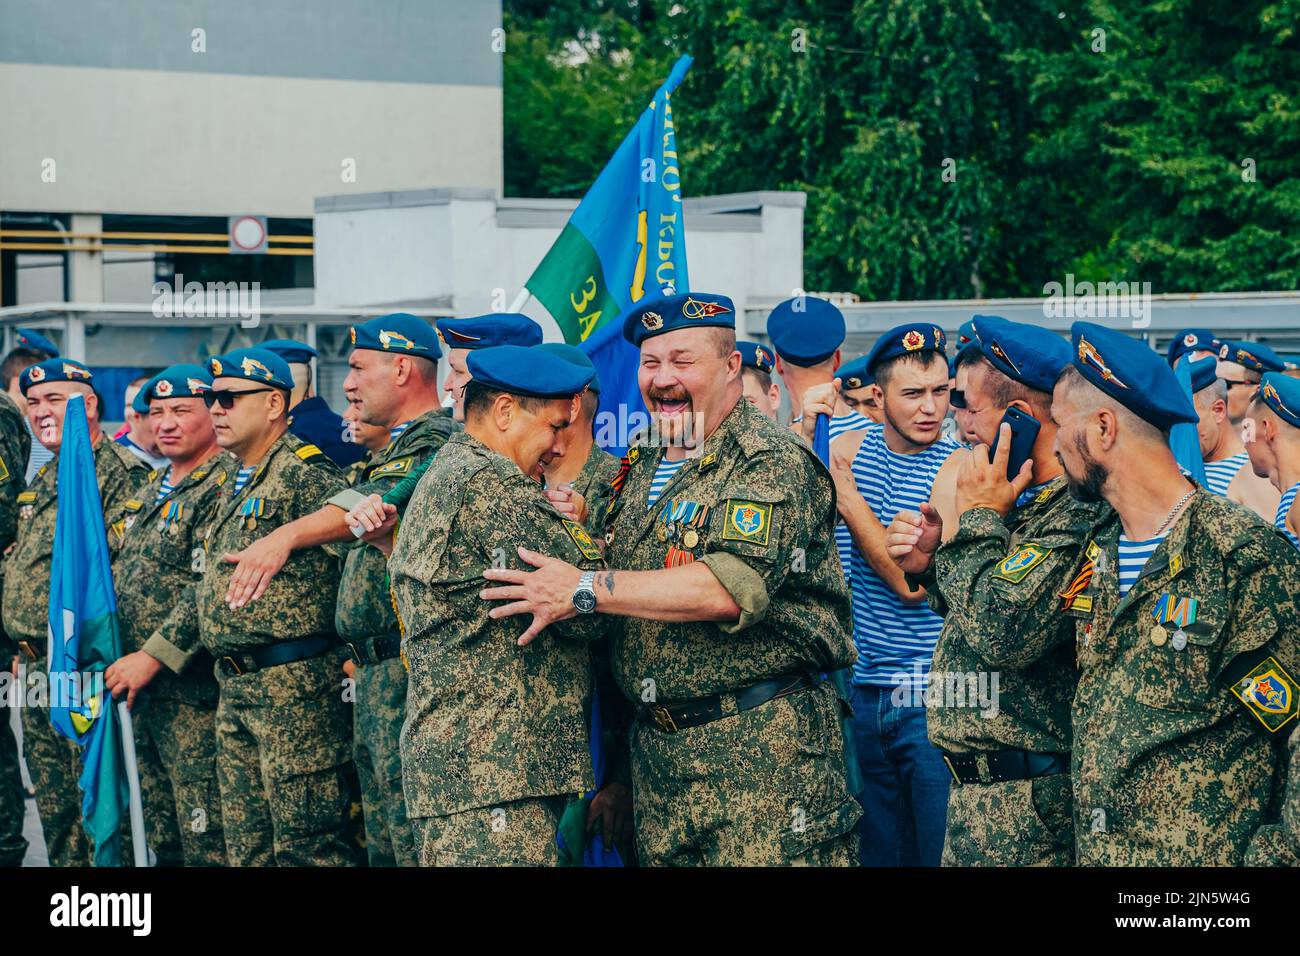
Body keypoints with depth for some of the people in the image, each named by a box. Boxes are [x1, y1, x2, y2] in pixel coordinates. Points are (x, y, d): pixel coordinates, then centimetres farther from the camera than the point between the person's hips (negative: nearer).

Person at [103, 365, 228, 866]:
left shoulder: (225, 487, -12)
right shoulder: (152, 489, 18)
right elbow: (117, 571, 24)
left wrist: (152, 657, -22)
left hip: (194, 693, -9)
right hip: (144, 690, 9)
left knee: (206, 842, -8)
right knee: (164, 841, 14)